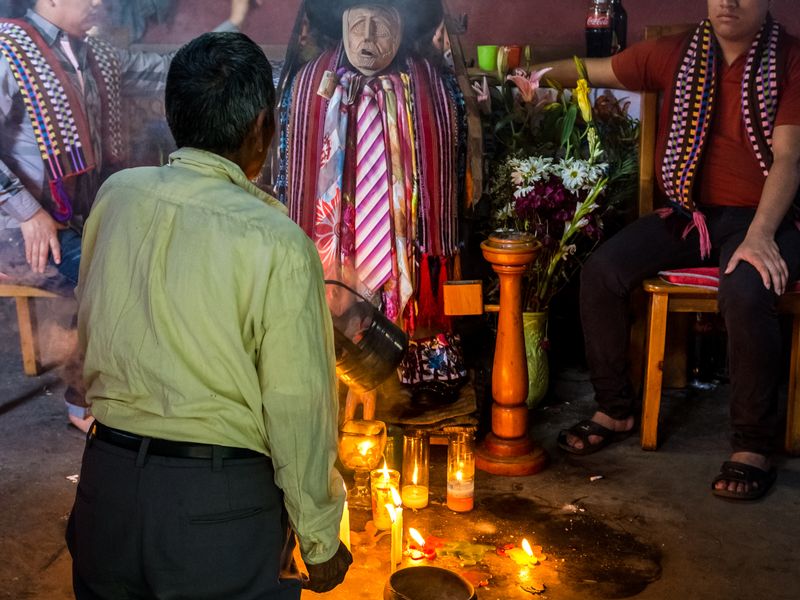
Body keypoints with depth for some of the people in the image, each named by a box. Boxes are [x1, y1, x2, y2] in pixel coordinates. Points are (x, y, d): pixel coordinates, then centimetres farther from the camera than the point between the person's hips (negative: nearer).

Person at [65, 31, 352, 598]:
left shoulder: (116, 196, -2)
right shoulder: (277, 245, -18)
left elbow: (89, 333, 9)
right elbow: (298, 410, -14)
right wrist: (321, 544, -4)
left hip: (105, 485, 5)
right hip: (220, 503, -5)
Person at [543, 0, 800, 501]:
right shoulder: (675, 55, 7)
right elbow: (593, 70, 14)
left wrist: (759, 236, -26)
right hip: (689, 213, 4)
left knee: (746, 292, -36)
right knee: (601, 270, -17)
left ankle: (754, 445, -18)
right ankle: (615, 410, 1)